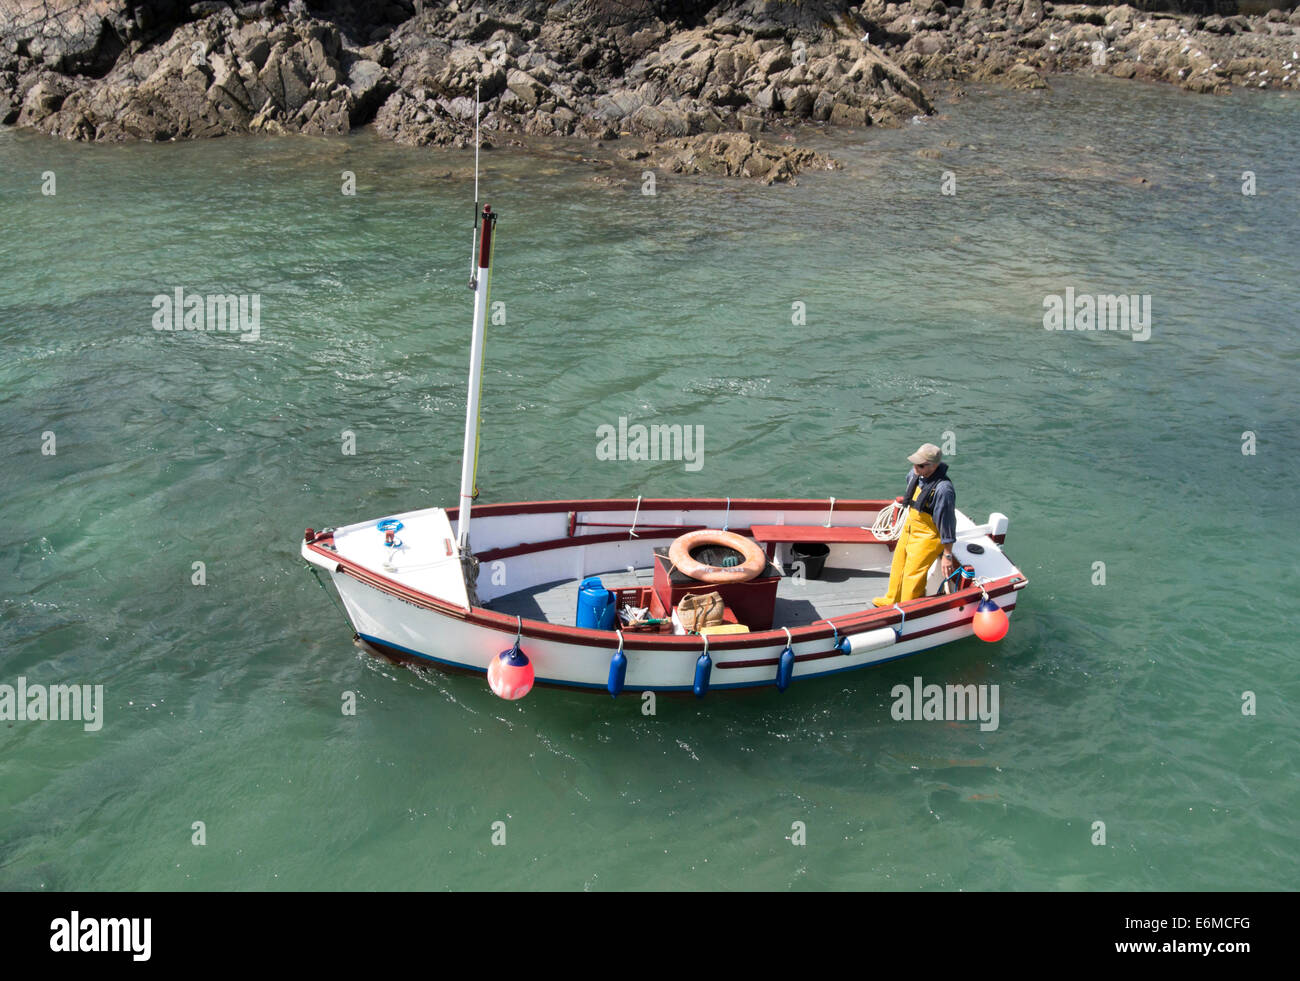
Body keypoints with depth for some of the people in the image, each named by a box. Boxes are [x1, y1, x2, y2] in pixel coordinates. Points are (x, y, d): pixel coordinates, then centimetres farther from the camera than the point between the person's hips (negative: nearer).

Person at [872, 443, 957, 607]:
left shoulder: (943, 489, -33)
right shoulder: (916, 475, -10)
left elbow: (947, 523, -26)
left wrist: (947, 555, -21)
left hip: (927, 538, -9)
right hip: (910, 529, 9)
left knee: (912, 576, 2)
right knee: (898, 567, 24)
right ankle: (892, 600, 48)